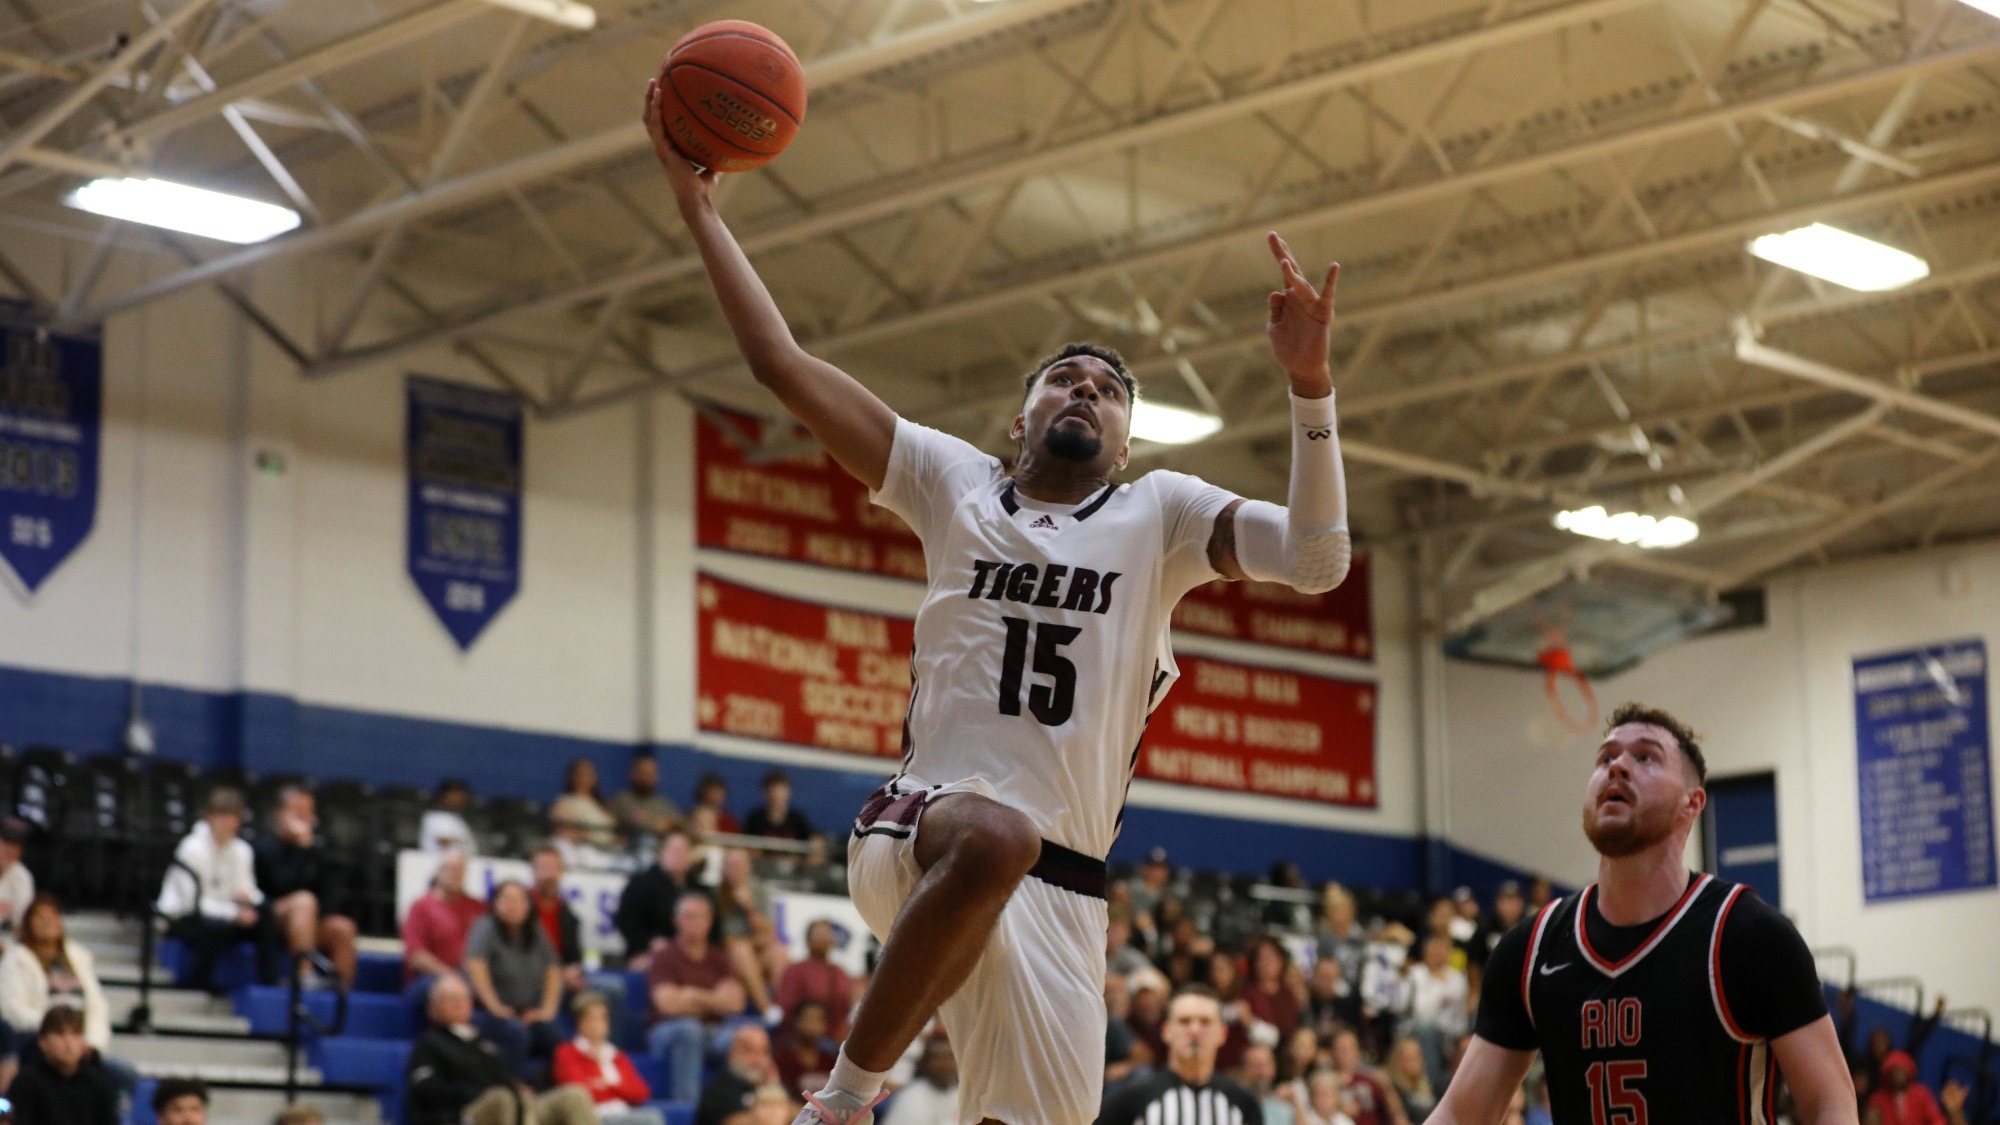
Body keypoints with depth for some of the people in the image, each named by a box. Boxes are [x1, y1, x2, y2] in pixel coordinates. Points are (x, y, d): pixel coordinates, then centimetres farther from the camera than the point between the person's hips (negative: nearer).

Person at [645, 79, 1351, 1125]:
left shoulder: (1159, 515, 13)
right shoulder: (952, 481, 12)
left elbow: (1316, 558, -4)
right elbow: (782, 363, 9)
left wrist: (1308, 382, -13)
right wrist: (699, 209, 7)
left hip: (1062, 885, 3)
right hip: (920, 824, -3)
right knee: (995, 835, -39)